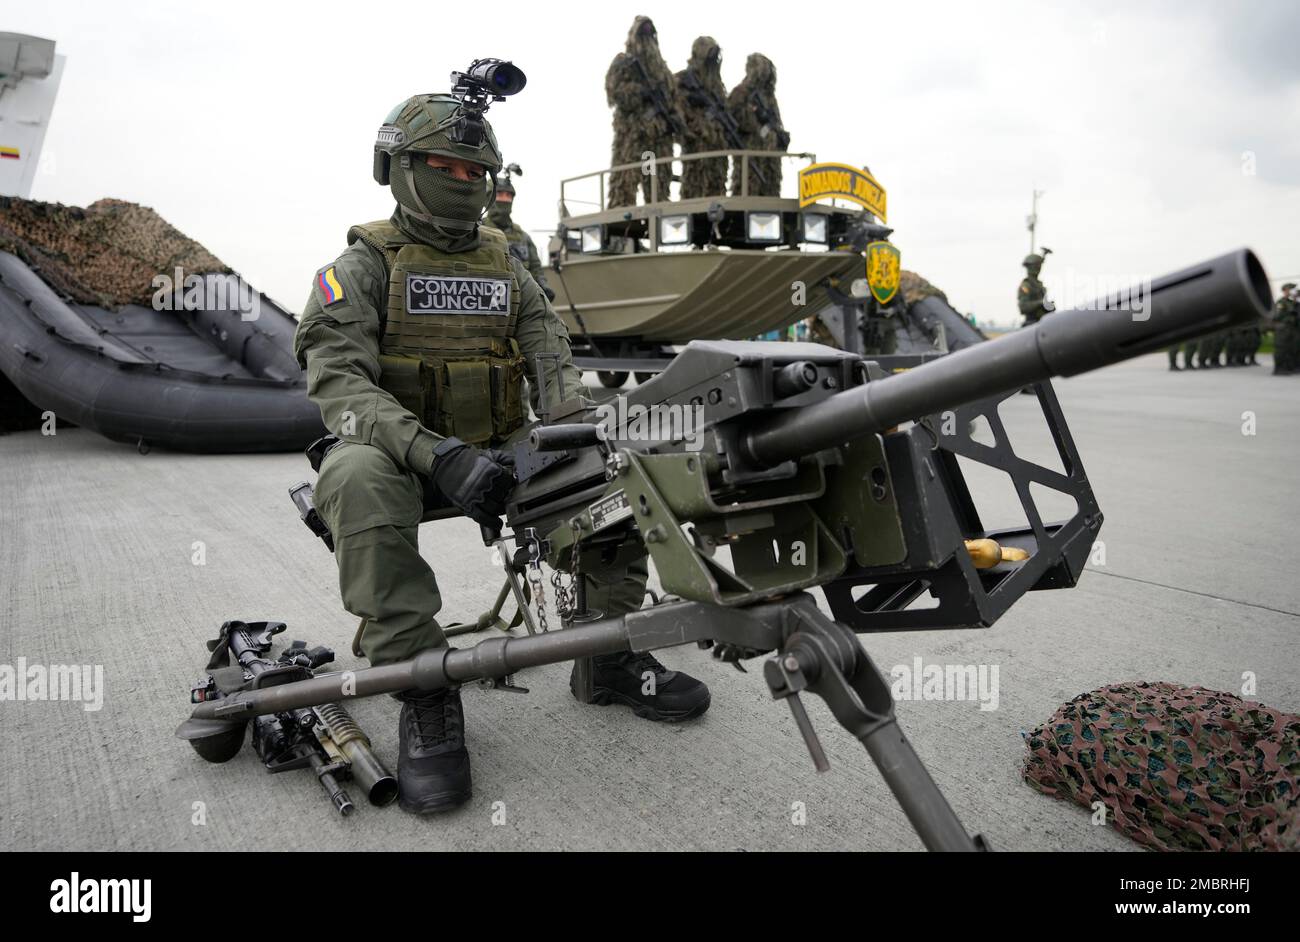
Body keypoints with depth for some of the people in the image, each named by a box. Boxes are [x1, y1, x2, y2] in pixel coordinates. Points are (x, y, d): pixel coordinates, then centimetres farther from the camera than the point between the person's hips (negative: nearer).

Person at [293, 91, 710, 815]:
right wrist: (439, 456, -34)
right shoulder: (362, 267, -2)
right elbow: (338, 380, -17)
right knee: (358, 478, -37)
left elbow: (555, 362, 3)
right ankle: (423, 688, -27)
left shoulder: (506, 268, 12)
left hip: (499, 450, 4)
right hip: (403, 456, -4)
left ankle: (610, 653, -2)